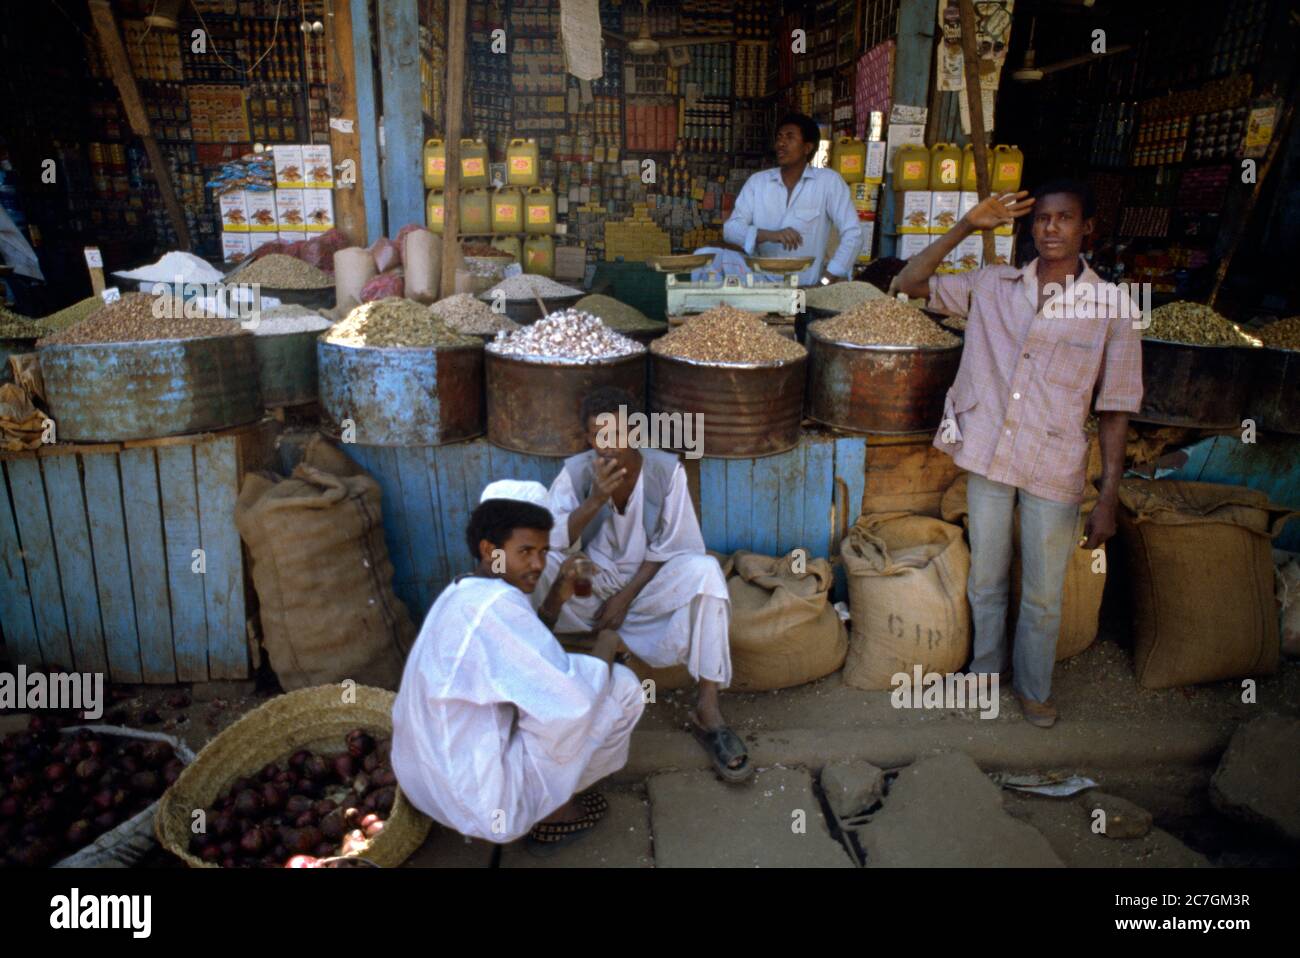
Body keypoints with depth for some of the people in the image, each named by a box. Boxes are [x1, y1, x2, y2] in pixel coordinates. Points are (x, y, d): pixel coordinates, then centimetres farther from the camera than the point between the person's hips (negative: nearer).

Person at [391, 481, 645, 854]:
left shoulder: (461, 594, 6)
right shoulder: (496, 603, -25)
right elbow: (574, 703, -28)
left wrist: (555, 600, 8)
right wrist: (605, 646, -9)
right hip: (481, 795, -10)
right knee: (622, 686, -7)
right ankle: (555, 809, 10)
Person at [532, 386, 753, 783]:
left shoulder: (666, 469, -11)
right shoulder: (576, 472, -9)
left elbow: (667, 549, -8)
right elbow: (552, 543, -19)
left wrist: (627, 596, -16)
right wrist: (596, 499, -33)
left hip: (647, 582, 0)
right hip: (590, 584, 1)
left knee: (705, 570, -32)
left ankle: (708, 710, -29)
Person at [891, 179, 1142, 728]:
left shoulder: (1112, 308, -5)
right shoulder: (992, 286, 2)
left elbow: (1115, 411, -4)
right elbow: (909, 283, 1)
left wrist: (1109, 498, -7)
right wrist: (966, 226, -7)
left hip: (1054, 471, -2)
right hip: (988, 457, 2)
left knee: (1043, 596, 12)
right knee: (985, 580, 17)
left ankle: (1034, 688, 36)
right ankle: (986, 669, 41)